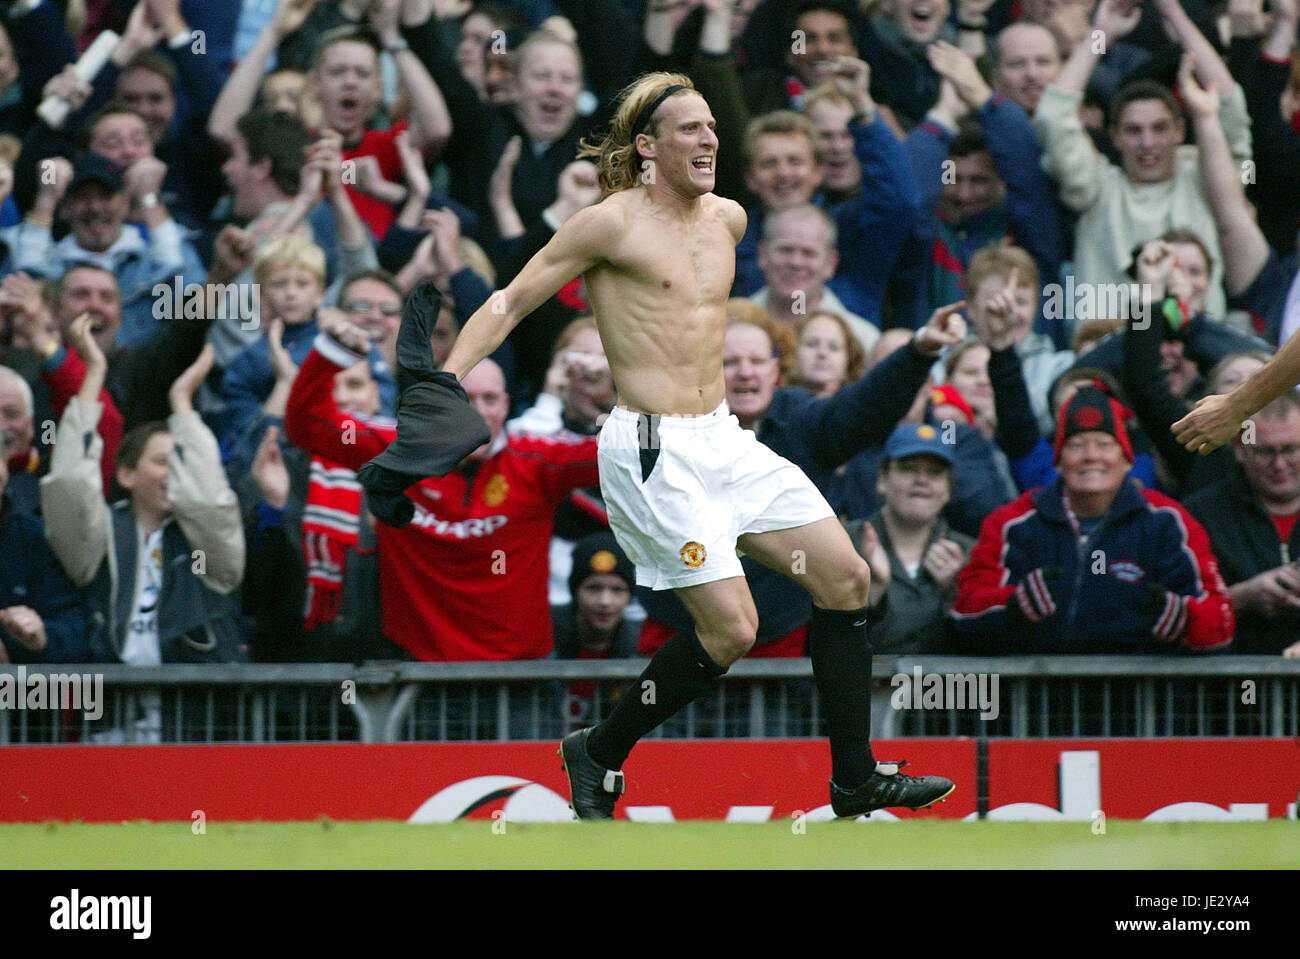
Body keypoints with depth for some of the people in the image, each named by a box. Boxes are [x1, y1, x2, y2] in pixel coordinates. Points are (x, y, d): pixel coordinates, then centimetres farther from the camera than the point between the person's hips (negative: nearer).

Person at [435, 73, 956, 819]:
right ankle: (599, 755, 6)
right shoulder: (612, 224, -10)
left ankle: (856, 778, 12)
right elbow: (510, 304, -6)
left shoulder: (727, 219, 10)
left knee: (847, 578, 3)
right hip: (653, 451, -8)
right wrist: (446, 381, -16)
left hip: (723, 440, 8)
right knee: (731, 629, -14)